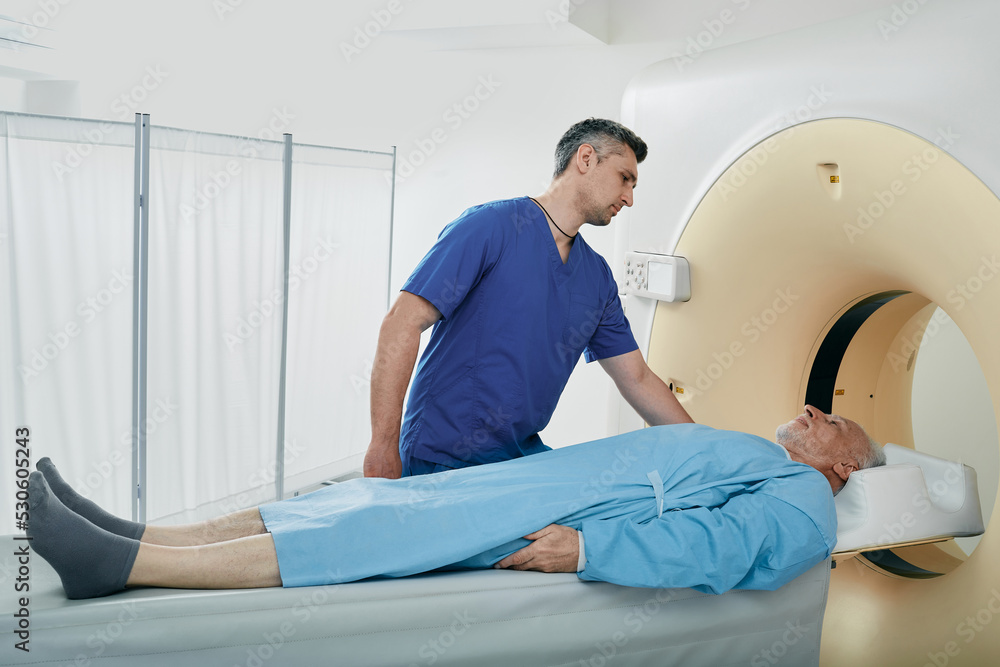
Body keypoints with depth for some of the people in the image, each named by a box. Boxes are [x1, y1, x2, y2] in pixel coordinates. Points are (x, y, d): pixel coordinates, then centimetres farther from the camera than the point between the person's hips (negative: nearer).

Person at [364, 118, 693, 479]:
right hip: (443, 462, -6)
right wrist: (384, 446, -23)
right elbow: (402, 323, -18)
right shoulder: (490, 225, -13)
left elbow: (637, 379, 15)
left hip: (524, 454, 6)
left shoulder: (598, 276, 9)